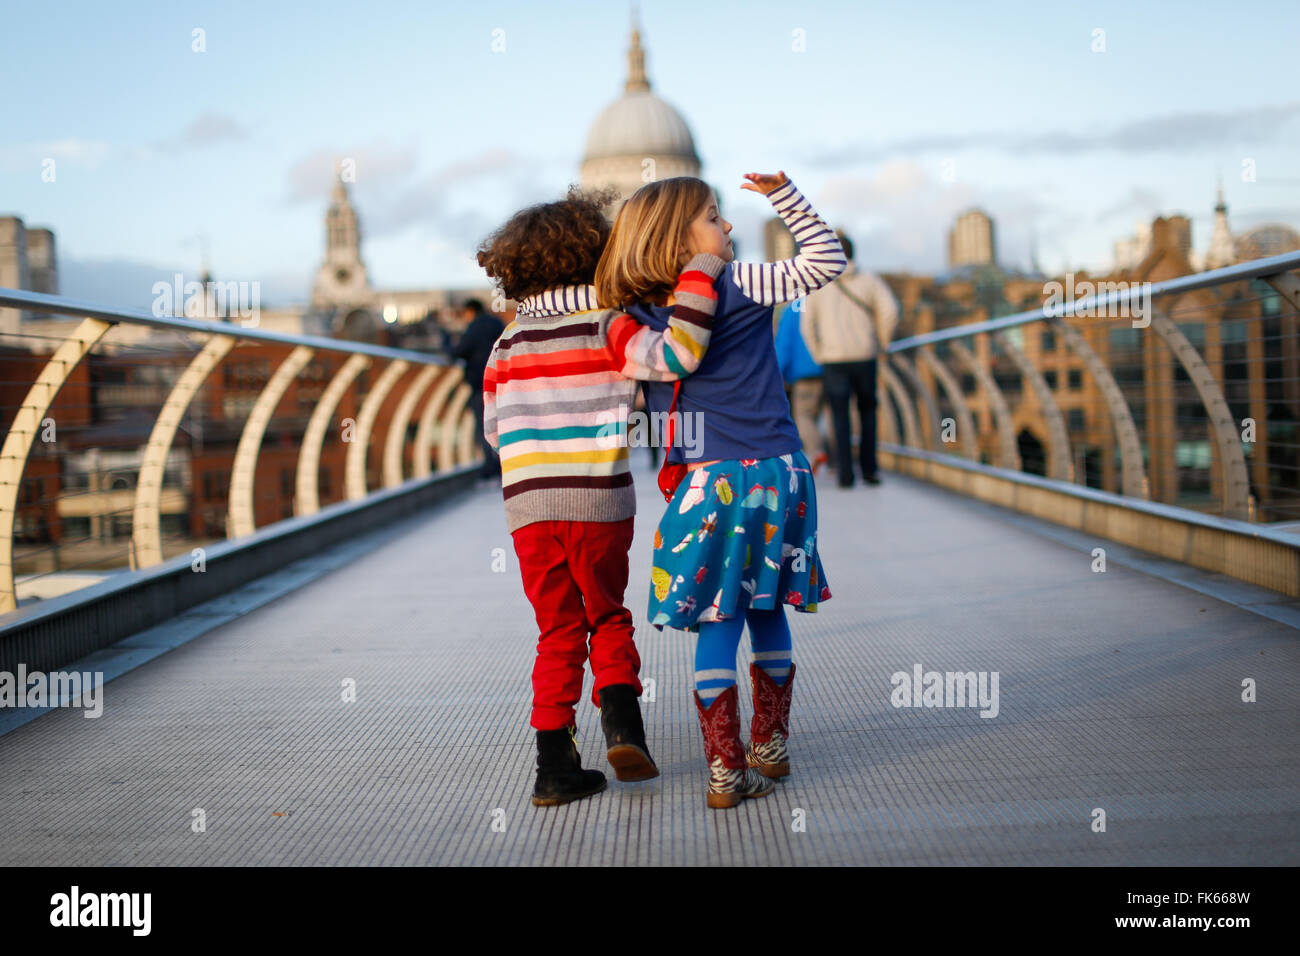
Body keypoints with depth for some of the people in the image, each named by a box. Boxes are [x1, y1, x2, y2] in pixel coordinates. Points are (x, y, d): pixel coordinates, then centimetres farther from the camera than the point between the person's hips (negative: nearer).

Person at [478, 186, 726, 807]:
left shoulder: (507, 344, 8)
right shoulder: (609, 329, -4)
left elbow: (495, 432, 15)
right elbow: (678, 355, -21)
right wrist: (702, 267, -15)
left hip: (528, 505, 2)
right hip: (600, 502, -2)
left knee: (558, 632, 12)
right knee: (608, 617, 20)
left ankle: (556, 766, 8)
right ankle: (621, 723, 1)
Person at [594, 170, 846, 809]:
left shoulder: (637, 312, 1)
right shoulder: (741, 284, -6)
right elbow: (825, 260, -5)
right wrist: (783, 194, -3)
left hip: (708, 484, 1)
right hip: (774, 472, -1)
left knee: (717, 625, 4)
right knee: (766, 612, 15)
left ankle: (726, 772, 3)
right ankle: (770, 749, 28)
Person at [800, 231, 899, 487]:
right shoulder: (870, 280, 4)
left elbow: (808, 327, -1)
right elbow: (890, 312, -9)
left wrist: (819, 359, 8)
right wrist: (882, 343, 3)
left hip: (833, 360, 0)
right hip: (865, 358, 0)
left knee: (840, 417, 3)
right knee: (868, 411, 15)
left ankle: (846, 473, -6)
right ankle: (869, 468, 10)